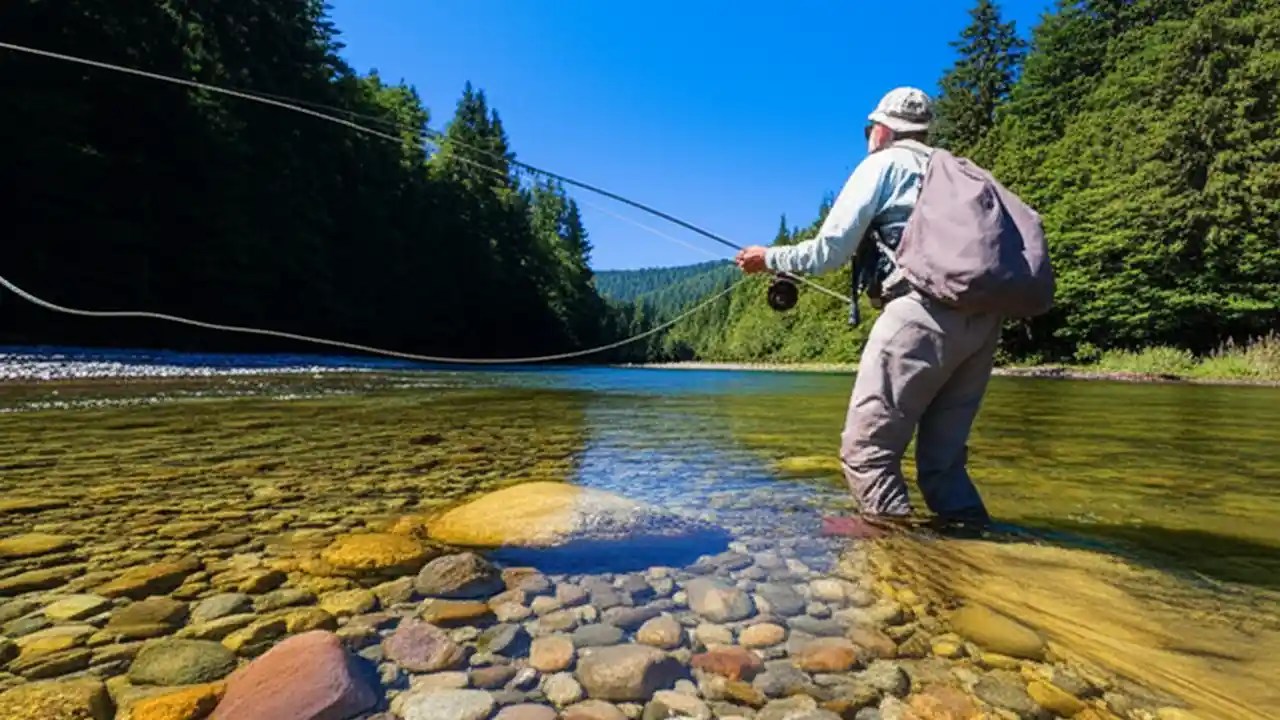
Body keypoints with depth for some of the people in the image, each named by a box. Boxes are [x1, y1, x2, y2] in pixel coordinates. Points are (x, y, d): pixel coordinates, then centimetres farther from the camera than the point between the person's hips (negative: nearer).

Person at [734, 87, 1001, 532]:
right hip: (982, 317, 8)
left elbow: (828, 252, 2)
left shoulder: (883, 164, 9)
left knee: (866, 446, -6)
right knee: (944, 453, 14)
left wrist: (769, 258, 17)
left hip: (926, 310, -8)